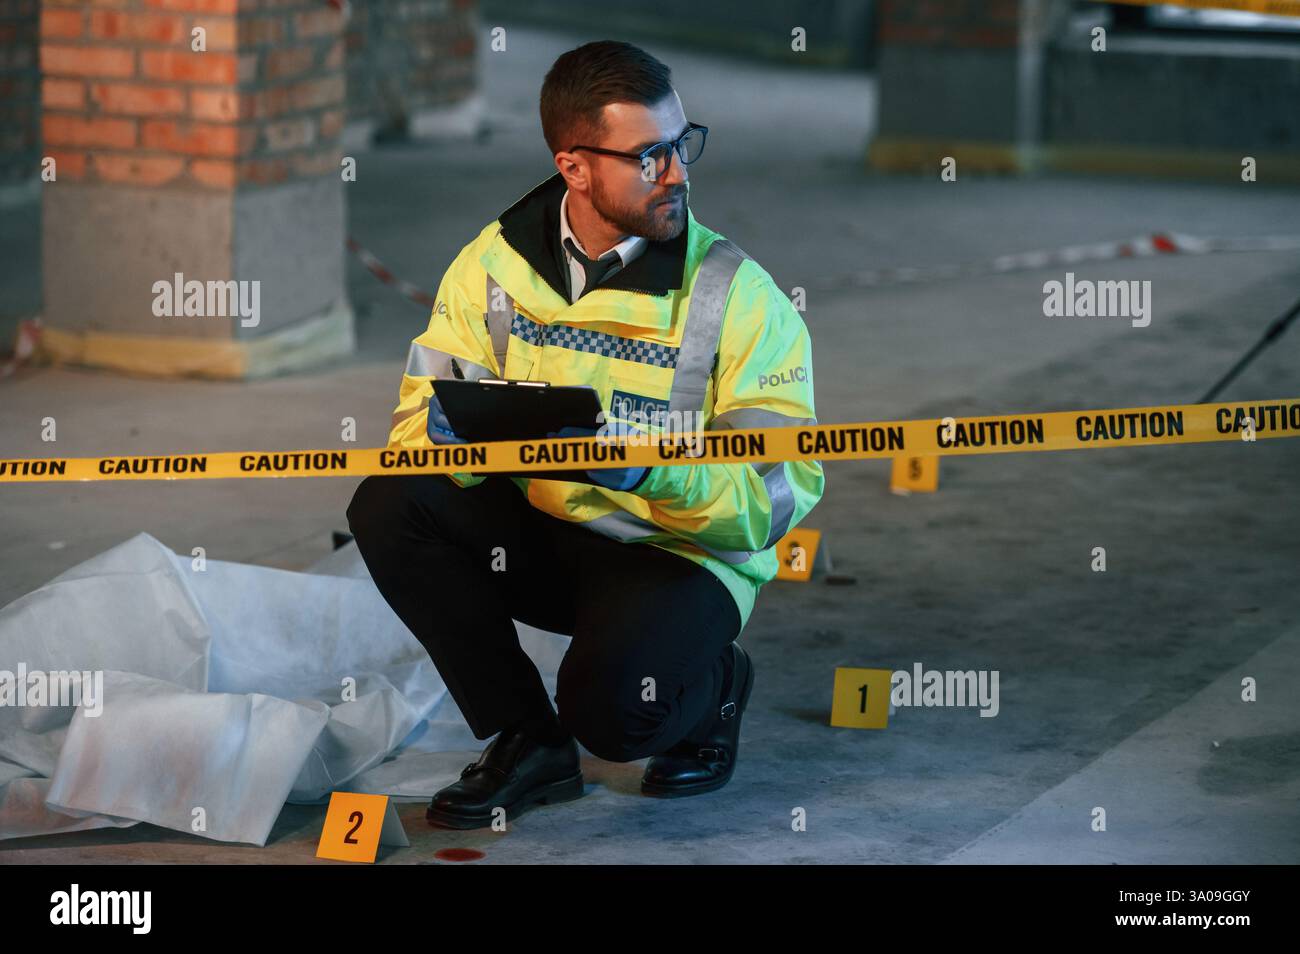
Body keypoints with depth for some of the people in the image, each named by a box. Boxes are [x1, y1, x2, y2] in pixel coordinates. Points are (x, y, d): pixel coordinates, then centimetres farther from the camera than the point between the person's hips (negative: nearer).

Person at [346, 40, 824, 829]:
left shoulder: (739, 297, -14)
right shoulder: (496, 264, -3)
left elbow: (785, 488, -18)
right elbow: (421, 414, -3)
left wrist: (651, 473, -36)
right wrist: (448, 434, -30)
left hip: (679, 555, -5)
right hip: (537, 531, 5)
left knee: (614, 710, -33)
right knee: (390, 508, -22)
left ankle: (713, 685, 8)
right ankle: (528, 744, -4)